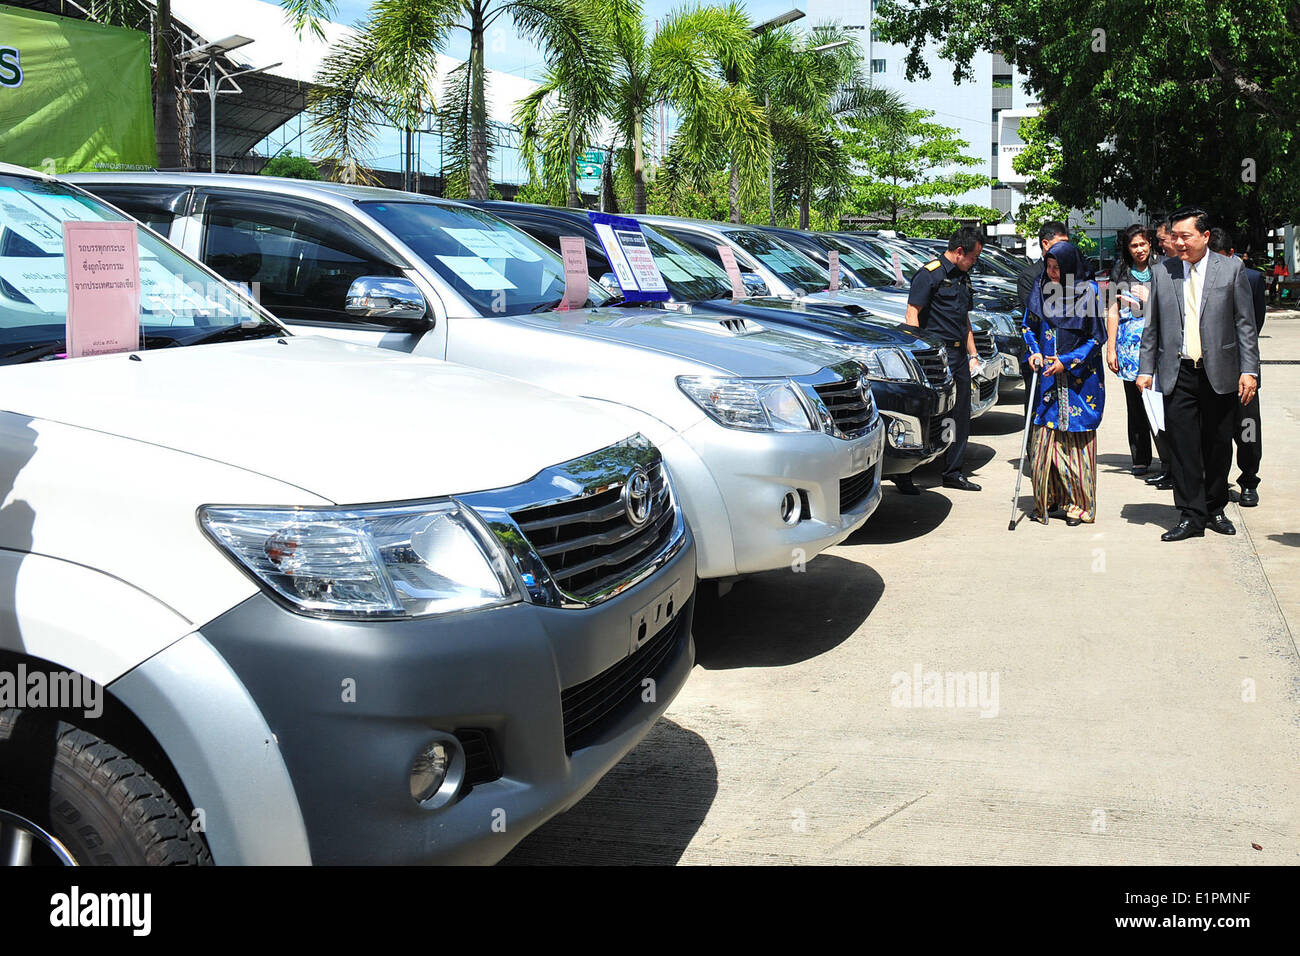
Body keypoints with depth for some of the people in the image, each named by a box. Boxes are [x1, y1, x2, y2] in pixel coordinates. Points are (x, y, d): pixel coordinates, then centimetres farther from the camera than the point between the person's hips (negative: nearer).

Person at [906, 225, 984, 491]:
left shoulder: (963, 277, 19)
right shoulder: (929, 274, -7)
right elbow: (912, 314, -13)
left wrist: (972, 355, 21)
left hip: (959, 356, 8)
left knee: (960, 417, 9)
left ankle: (953, 472, 18)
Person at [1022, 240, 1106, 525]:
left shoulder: (1089, 290, -6)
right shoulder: (1041, 288, 4)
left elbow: (1096, 337, -3)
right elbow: (1029, 326, 16)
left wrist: (1068, 361, -12)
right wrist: (1034, 352, -2)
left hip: (1079, 379, -3)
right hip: (1047, 377, 3)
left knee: (1076, 440, 0)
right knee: (1044, 438, 1)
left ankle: (1079, 503, 9)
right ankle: (1045, 499, 14)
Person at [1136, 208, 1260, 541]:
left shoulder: (1230, 268, 2)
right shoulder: (1163, 272, 7)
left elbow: (1245, 323, 2)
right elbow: (1152, 325, 11)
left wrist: (1249, 370, -4)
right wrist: (1146, 369, 5)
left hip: (1218, 373, -1)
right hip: (1178, 374, 1)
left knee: (1218, 445, 7)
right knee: (1183, 445, -1)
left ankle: (1215, 509, 23)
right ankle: (1191, 516, 5)